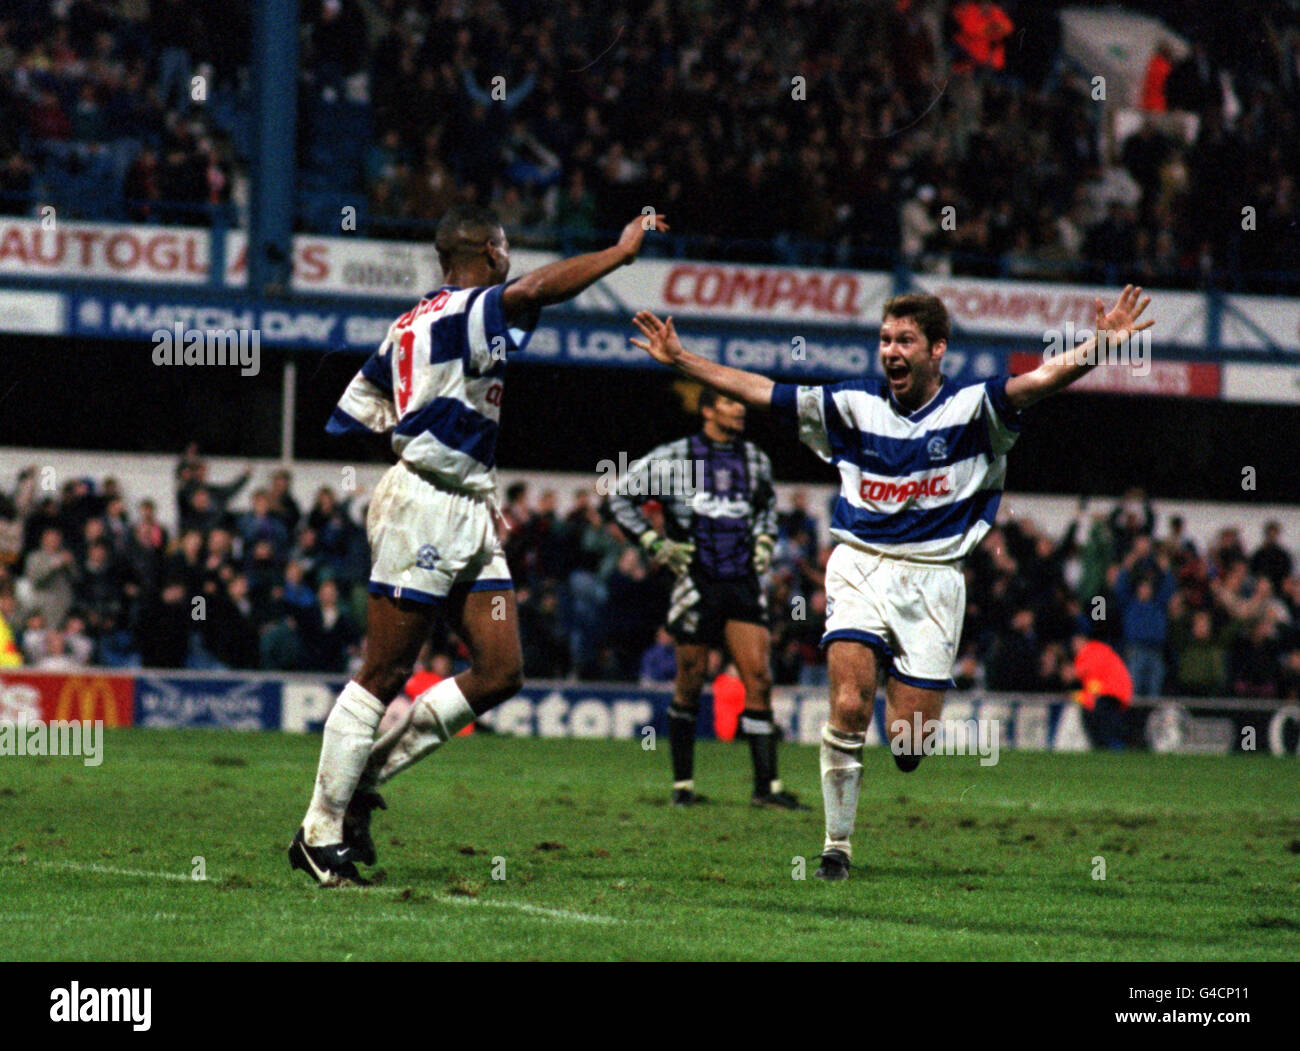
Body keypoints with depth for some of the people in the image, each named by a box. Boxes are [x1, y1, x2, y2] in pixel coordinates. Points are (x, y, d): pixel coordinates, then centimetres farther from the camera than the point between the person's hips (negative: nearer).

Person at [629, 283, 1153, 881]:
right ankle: (837, 847, -5)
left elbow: (1040, 381, -18)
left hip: (932, 579, -1)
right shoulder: (854, 406, 5)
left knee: (909, 744, -4)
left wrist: (1097, 347, -36)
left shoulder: (972, 408, -2)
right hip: (860, 568, 1)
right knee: (848, 708, -18)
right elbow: (759, 392, 7)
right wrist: (679, 359, 1)